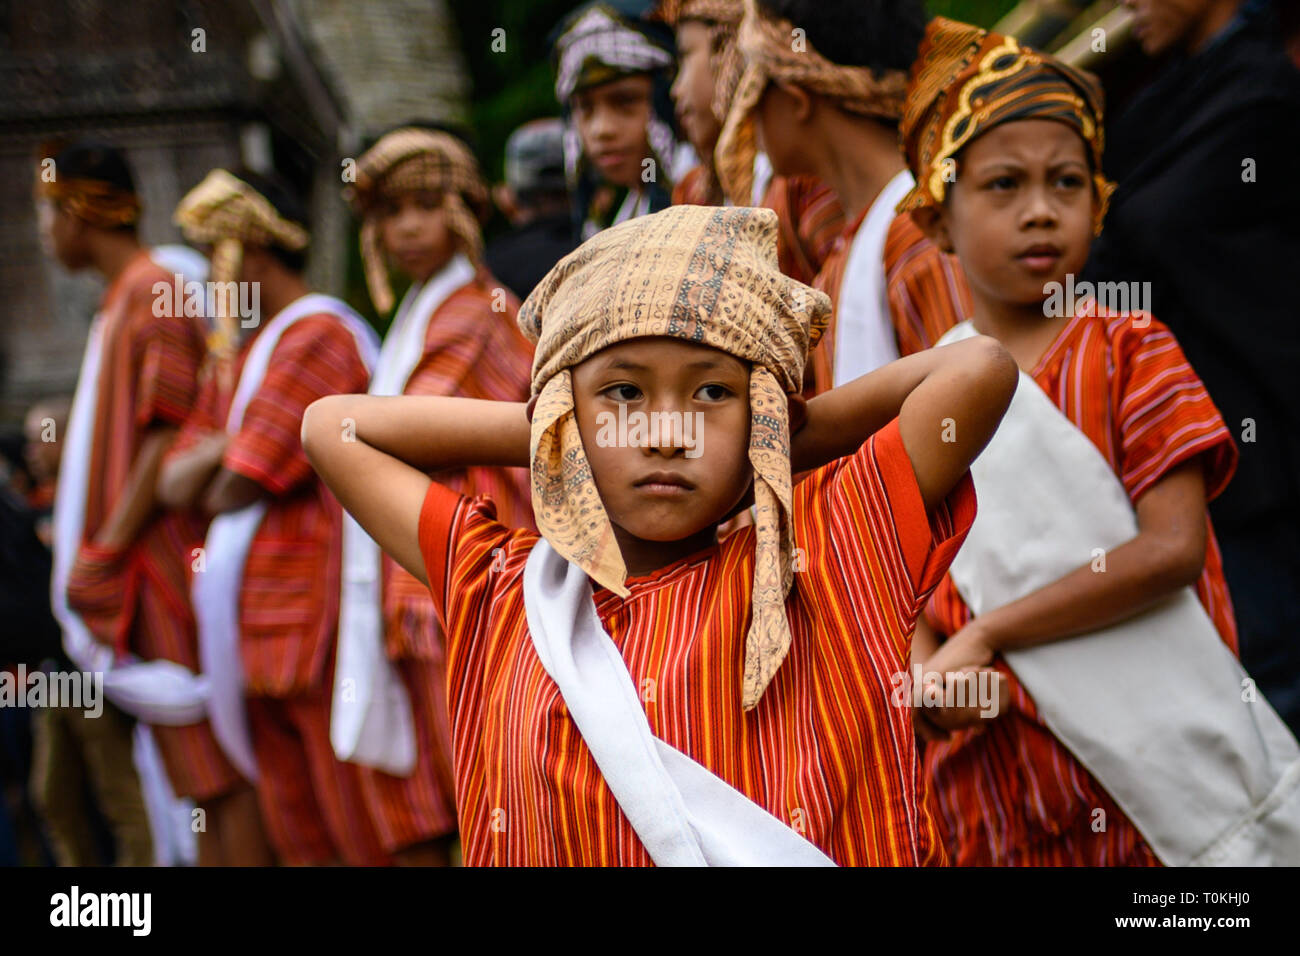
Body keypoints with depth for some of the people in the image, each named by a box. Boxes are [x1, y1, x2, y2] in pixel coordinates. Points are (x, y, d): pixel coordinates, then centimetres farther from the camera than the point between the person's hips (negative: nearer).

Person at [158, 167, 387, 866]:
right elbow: (174, 485, 11)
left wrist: (213, 485, 6)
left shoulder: (316, 338, -13)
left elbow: (233, 491, -15)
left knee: (361, 831, -5)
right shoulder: (236, 355, 17)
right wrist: (224, 446, -6)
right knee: (294, 834, 14)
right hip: (260, 627, 9)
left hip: (317, 622, -9)